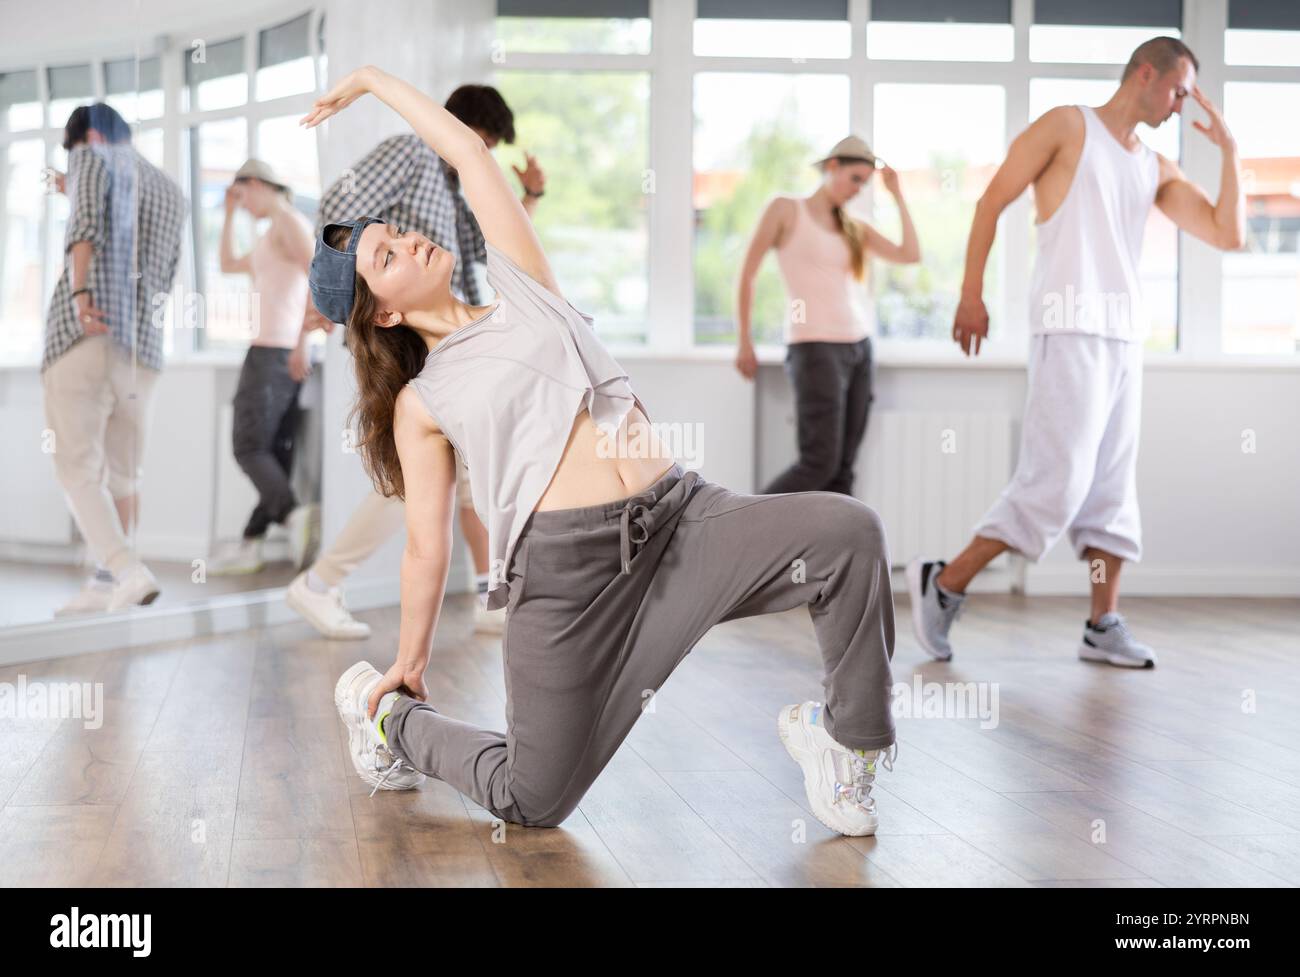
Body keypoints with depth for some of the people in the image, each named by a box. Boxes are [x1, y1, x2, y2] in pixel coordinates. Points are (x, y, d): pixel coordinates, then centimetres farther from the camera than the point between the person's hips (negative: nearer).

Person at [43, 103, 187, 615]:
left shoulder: (93, 161, 7)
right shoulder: (171, 193, 24)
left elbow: (85, 225, -14)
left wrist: (80, 292, -27)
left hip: (83, 335, -6)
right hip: (141, 345, 6)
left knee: (78, 470, -6)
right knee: (121, 472, 16)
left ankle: (130, 572, -23)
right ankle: (105, 585, 25)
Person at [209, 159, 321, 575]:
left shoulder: (287, 219, -6)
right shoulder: (274, 237, 24)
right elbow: (227, 266, 37)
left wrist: (303, 338, -26)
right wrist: (228, 214, 32)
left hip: (274, 350, -10)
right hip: (283, 353, 10)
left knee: (250, 449, -13)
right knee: (275, 455, 4)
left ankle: (294, 512, -31)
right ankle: (250, 545, 5)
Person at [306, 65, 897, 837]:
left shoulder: (519, 286, 18)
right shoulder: (420, 403, 9)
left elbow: (469, 151, 20)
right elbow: (428, 548, 13)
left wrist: (370, 79, 30)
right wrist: (409, 666, 16)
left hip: (683, 519, 3)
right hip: (566, 568, -3)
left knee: (848, 529, -23)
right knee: (532, 802, 0)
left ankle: (847, 736, -2)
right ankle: (390, 717, 28)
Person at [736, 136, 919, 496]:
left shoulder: (853, 228, 14)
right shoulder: (785, 209, -1)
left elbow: (911, 255, 3)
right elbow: (747, 275, 0)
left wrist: (897, 194, 7)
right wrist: (745, 342, -1)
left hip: (858, 348, 6)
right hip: (815, 348, -6)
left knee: (842, 469, 2)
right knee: (819, 463, -13)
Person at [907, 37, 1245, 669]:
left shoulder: (1157, 170, 18)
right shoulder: (1068, 125, 2)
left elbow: (1228, 236, 12)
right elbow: (991, 202, 1)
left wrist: (1228, 150, 6)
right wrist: (971, 296, -6)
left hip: (1123, 337, 7)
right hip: (1069, 330, -7)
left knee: (1113, 488, 4)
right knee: (1055, 485, -13)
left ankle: (1103, 627, 8)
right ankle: (944, 584, -4)